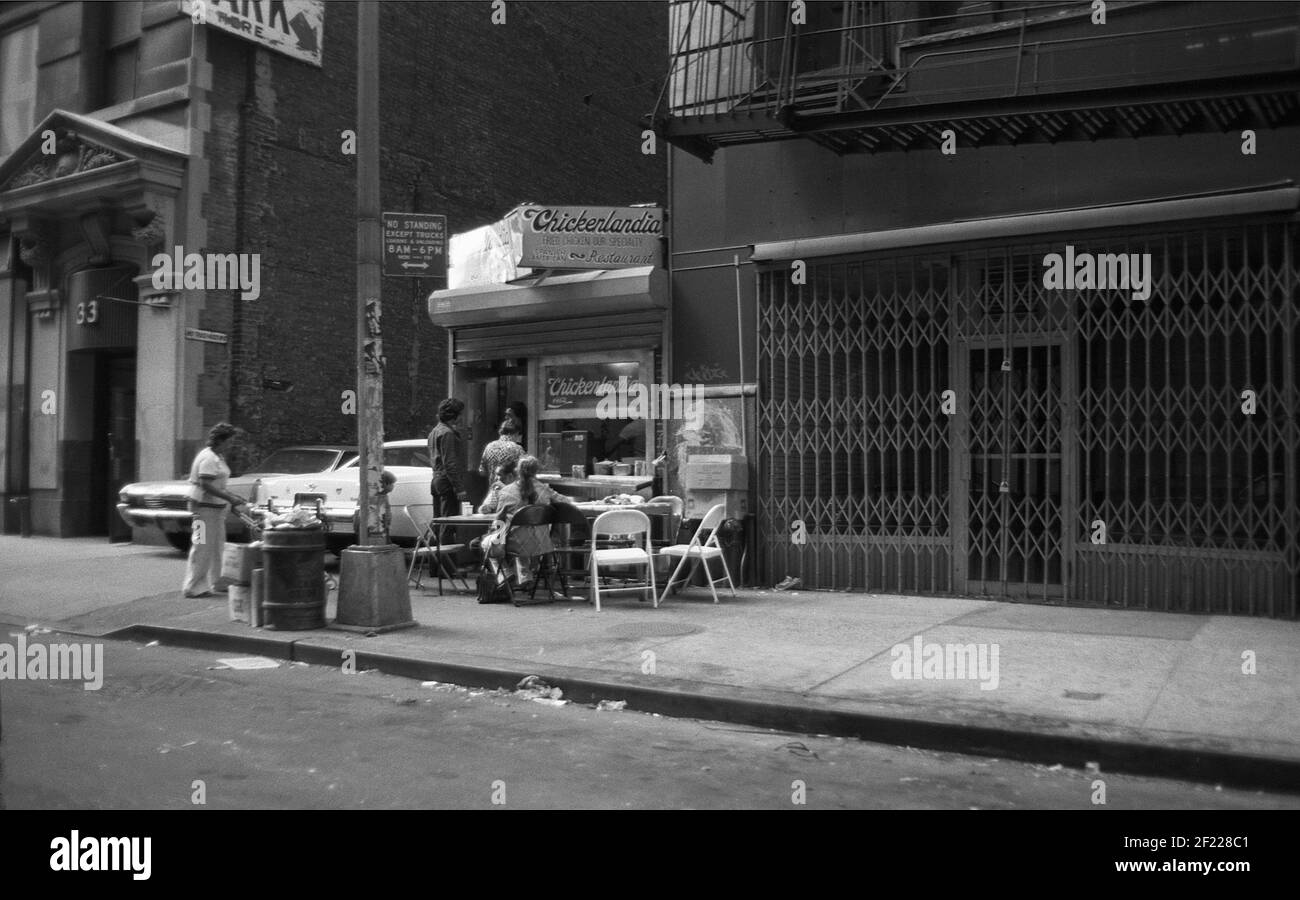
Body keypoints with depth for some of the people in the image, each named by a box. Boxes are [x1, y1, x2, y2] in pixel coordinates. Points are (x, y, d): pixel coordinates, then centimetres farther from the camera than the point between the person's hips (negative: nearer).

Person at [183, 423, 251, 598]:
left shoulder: (218, 457, 15)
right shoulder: (208, 458, -17)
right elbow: (206, 485, -25)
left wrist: (235, 498, 13)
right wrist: (230, 498, -23)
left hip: (216, 507, 11)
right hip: (204, 506, -10)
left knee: (217, 546, 16)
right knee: (203, 546, -6)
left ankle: (217, 583, 25)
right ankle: (193, 587, 1)